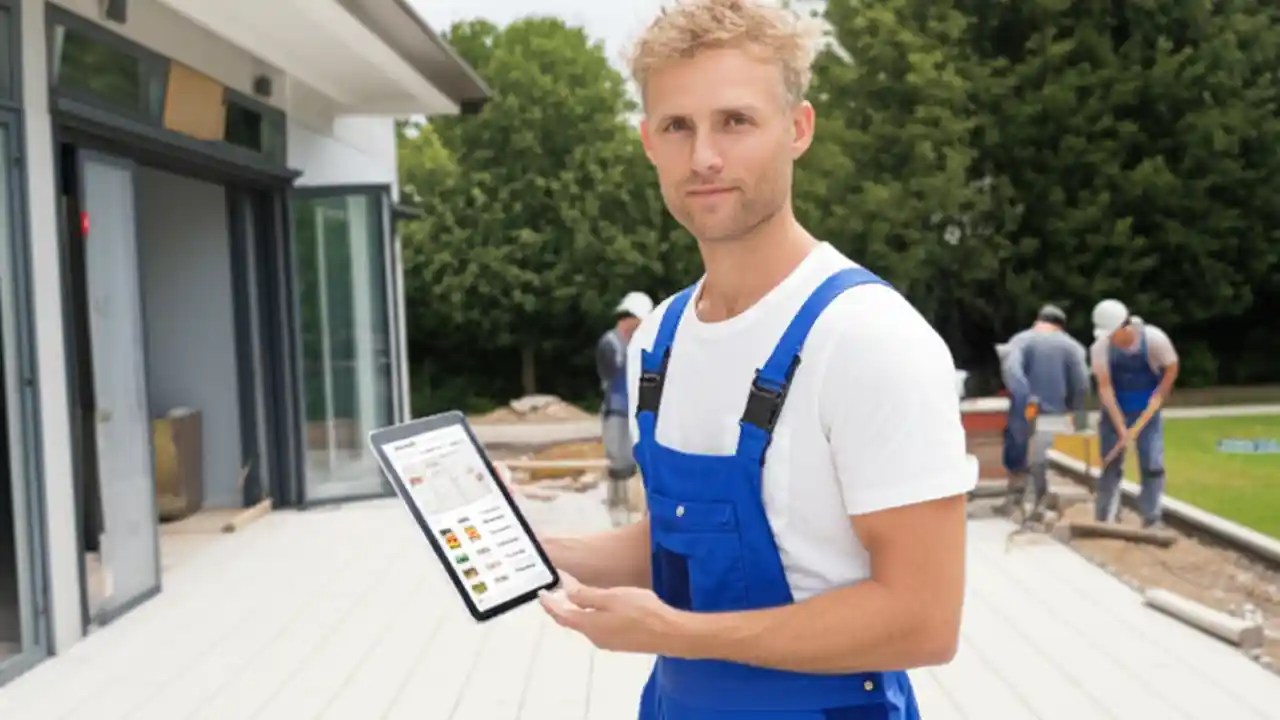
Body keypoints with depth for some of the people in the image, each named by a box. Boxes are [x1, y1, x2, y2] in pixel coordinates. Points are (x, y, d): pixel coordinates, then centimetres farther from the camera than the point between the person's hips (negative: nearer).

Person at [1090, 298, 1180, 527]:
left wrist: (1159, 396, -15)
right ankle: (1103, 521, 11)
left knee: (1153, 466, -4)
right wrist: (1120, 425, -24)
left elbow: (1172, 367, -3)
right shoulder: (1101, 346, -20)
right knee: (1110, 466, 2)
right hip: (1115, 411, 0)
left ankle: (1152, 521, 5)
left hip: (1146, 411, 0)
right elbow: (1104, 387, -19)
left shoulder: (1154, 339, -21)